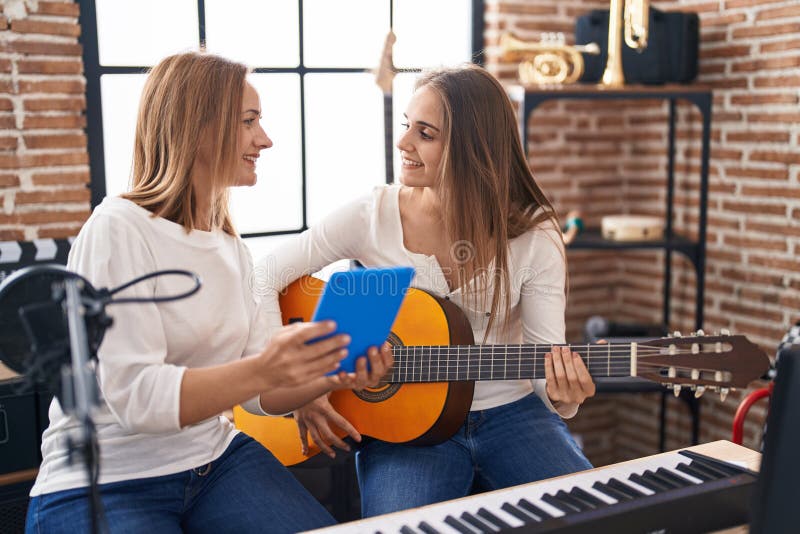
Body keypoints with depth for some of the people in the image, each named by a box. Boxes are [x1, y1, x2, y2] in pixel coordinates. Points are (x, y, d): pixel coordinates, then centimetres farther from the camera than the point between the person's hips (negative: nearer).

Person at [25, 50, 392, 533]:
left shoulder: (232, 249, 8)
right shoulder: (119, 231, -13)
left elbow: (254, 391, 7)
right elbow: (133, 396, -22)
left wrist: (332, 375, -10)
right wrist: (262, 369, -35)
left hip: (217, 458, 6)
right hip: (102, 485, -5)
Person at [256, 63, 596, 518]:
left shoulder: (534, 236, -7)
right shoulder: (373, 216, -8)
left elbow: (550, 357, -8)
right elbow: (263, 279, -5)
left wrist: (563, 395, -31)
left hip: (512, 415, 2)